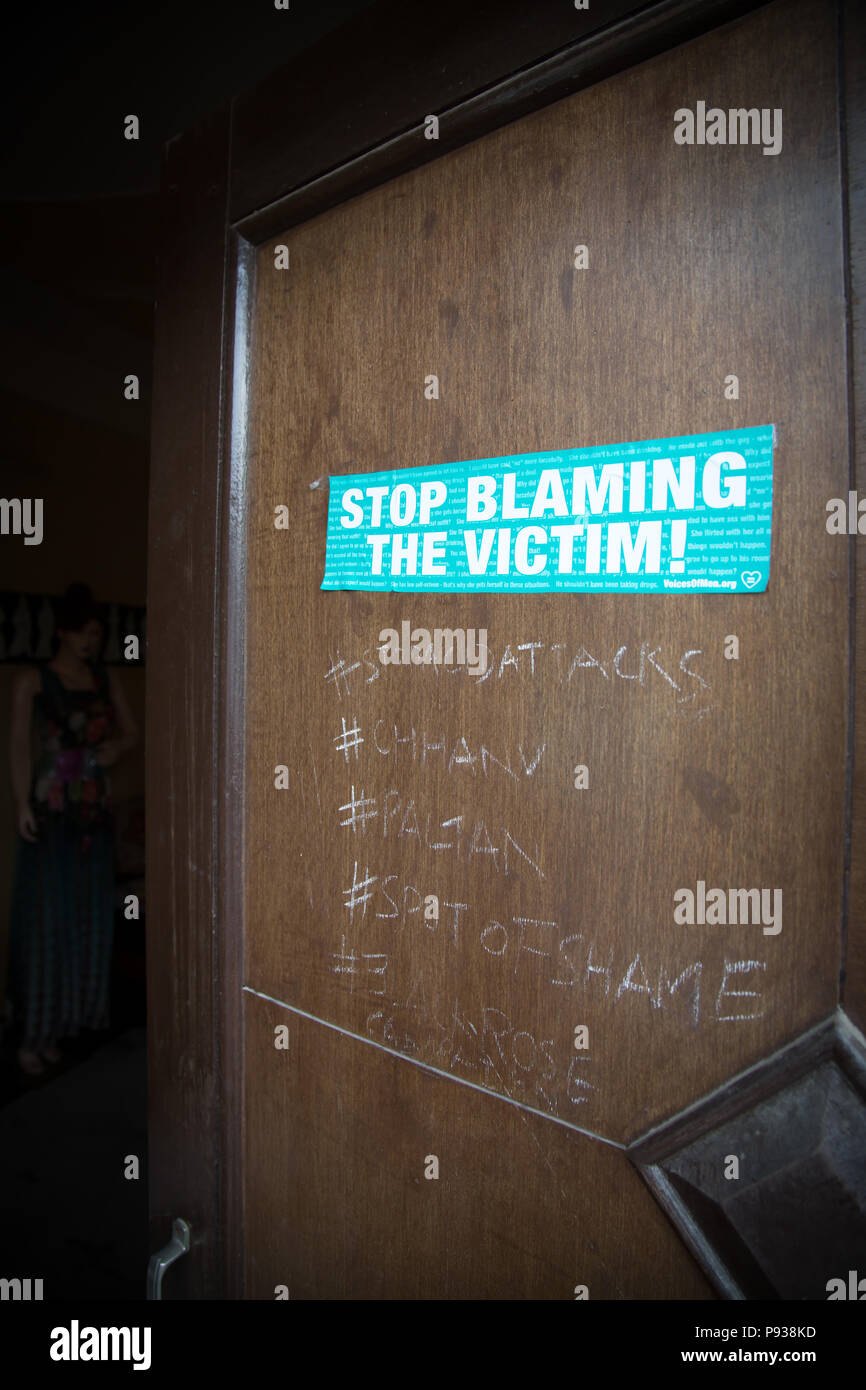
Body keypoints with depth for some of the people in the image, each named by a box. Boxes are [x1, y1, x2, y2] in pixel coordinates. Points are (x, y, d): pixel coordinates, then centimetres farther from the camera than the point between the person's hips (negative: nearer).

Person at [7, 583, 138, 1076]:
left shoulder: (107, 679, 10)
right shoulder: (33, 680, -2)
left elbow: (131, 731, 15)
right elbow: (20, 744, -9)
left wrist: (116, 747, -6)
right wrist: (23, 803, -21)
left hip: (97, 811, 5)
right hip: (50, 811, -4)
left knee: (91, 916, 10)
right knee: (45, 918, -1)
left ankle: (73, 1015, 25)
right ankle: (34, 1034, 8)